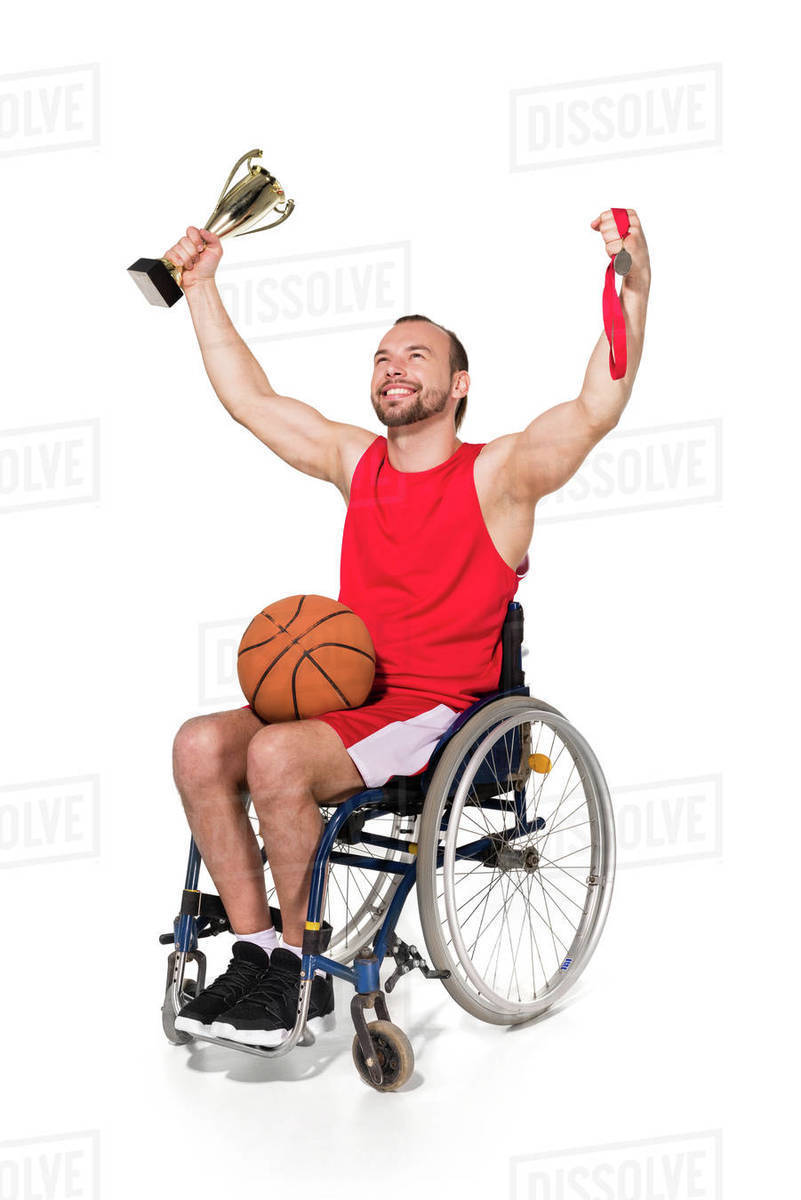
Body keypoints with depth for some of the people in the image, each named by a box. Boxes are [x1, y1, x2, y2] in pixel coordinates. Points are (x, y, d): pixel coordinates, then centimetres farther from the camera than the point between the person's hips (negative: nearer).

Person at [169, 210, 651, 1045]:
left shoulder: (497, 474, -2)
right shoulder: (355, 461, 16)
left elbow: (597, 408, -17)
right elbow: (249, 398, 25)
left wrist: (632, 290, -29)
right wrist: (201, 286, 26)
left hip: (441, 715, -6)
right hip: (347, 697, 6)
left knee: (276, 756, -30)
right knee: (200, 744, -17)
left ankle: (301, 976, -15)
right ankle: (254, 951, -12)